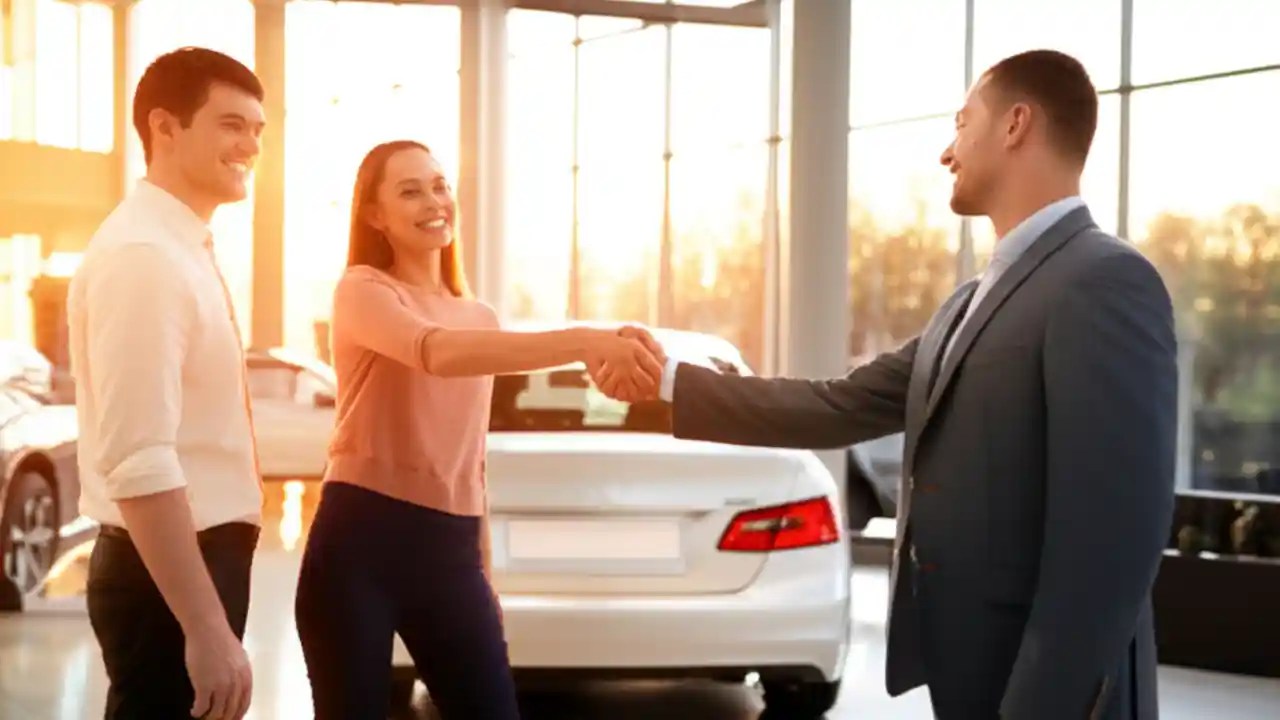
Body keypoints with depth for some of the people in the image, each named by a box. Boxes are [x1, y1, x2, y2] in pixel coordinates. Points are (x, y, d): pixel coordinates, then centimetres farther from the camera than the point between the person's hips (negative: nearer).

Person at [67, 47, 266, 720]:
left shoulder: (184, 251, 13)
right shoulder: (144, 256, -19)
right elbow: (138, 464, -27)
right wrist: (207, 629, -29)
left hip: (201, 554, 10)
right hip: (166, 569, -10)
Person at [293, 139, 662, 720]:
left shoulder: (480, 319, 18)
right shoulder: (362, 290, -4)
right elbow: (435, 353, -27)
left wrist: (484, 572, 18)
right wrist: (582, 342, -38)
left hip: (450, 548, 6)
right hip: (360, 540, -5)